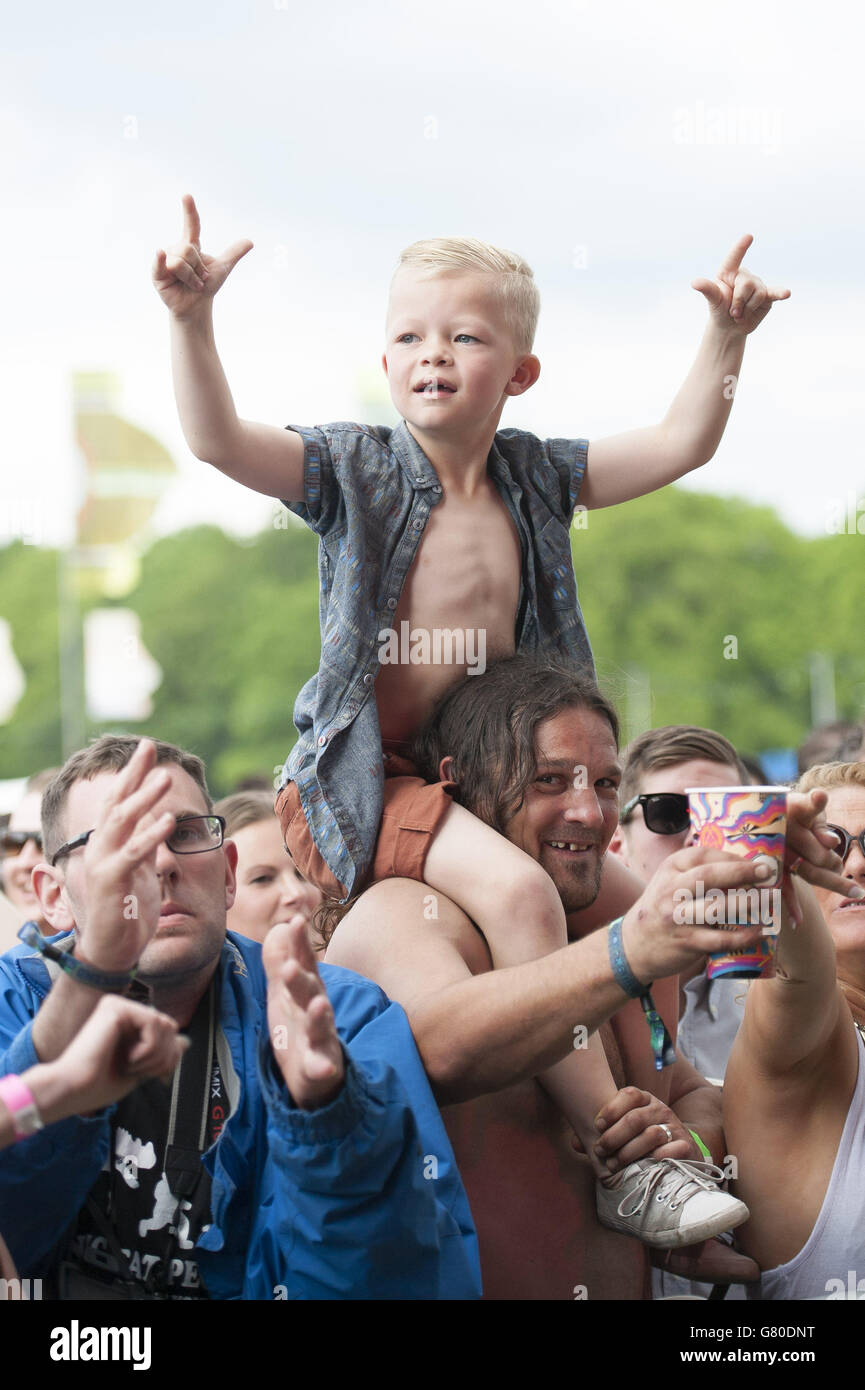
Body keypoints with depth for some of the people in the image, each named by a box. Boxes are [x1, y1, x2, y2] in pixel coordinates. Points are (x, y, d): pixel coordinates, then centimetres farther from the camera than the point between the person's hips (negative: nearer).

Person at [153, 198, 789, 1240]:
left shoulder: (535, 479, 7)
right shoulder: (356, 472, -7)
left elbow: (678, 445, 8)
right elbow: (219, 441, -20)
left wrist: (726, 337, -2)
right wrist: (192, 318, -32)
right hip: (364, 777, -7)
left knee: (628, 900, 5)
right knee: (516, 887, -30)